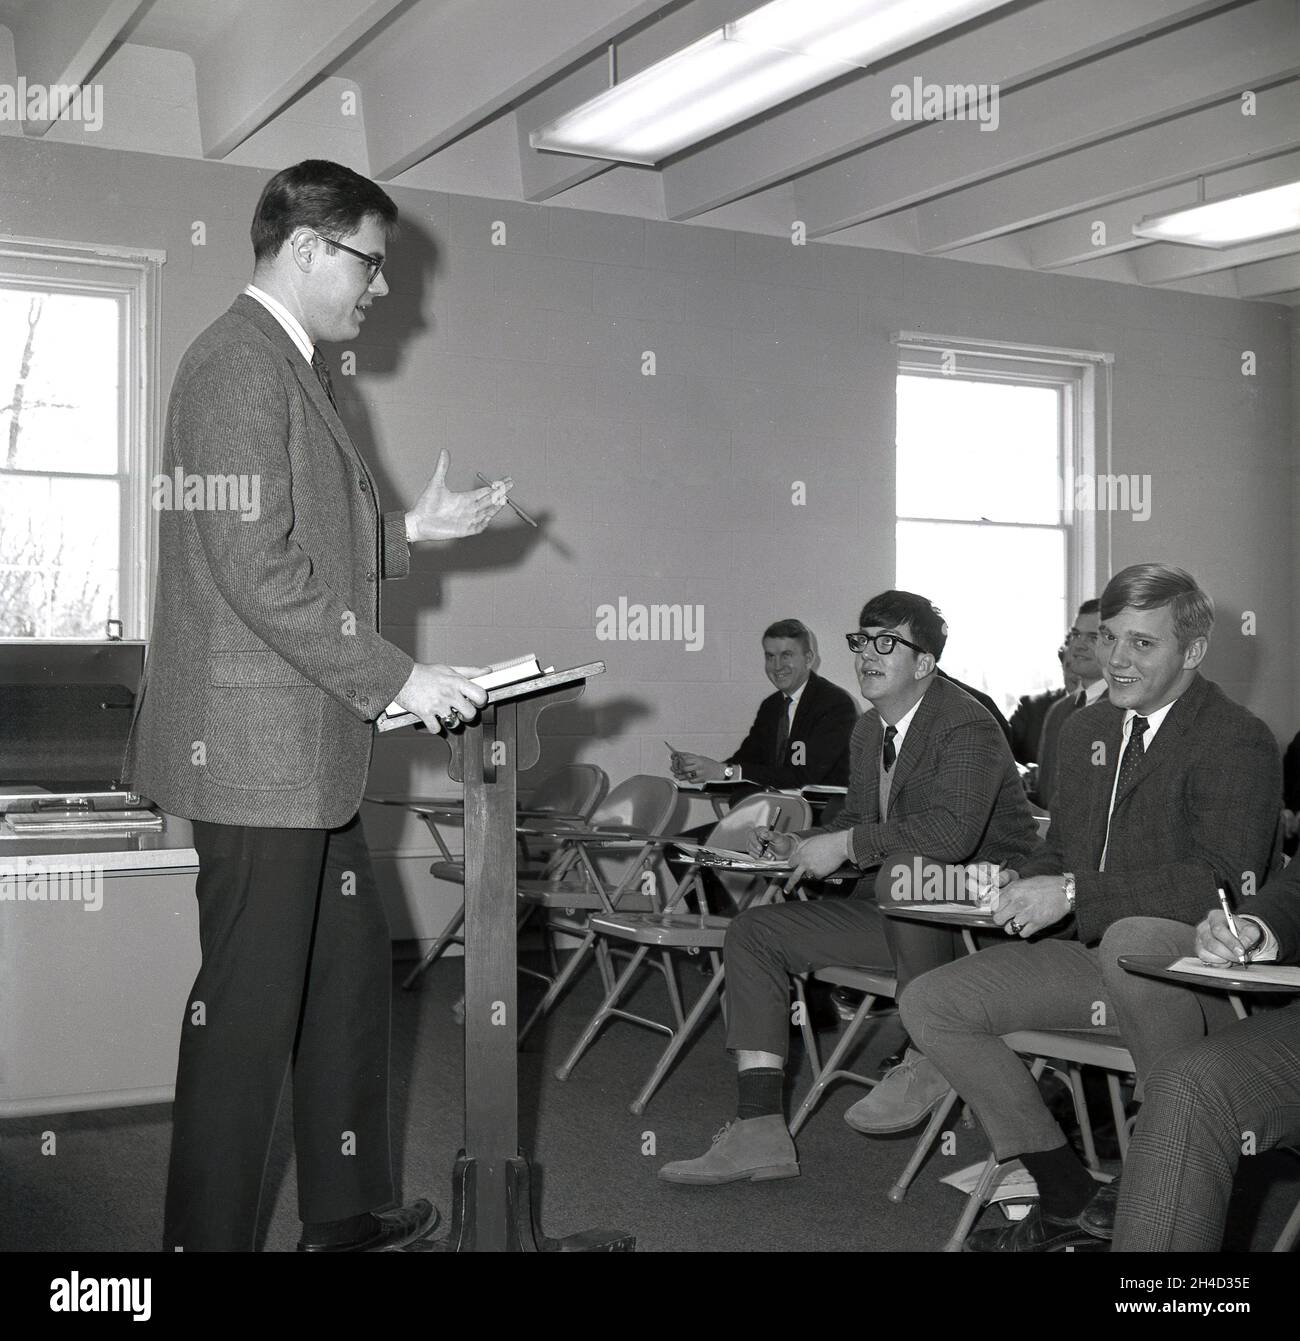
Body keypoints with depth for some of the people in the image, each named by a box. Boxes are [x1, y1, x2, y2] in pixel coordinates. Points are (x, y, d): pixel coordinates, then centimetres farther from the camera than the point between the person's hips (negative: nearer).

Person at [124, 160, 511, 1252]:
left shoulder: (291, 365, 19)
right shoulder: (239, 363, -14)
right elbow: (255, 564, -22)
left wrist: (407, 530, 12)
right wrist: (395, 678, -19)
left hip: (306, 750, 11)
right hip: (254, 744, -11)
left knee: (352, 966, 17)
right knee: (249, 1002, -2)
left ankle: (346, 1211, 30)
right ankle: (208, 1235, 13)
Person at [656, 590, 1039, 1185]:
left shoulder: (966, 725, -17)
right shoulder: (868, 731, 11)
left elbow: (953, 830, -33)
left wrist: (846, 845, -27)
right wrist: (800, 846, 2)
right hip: (893, 903, 9)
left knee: (901, 869, -40)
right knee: (751, 934, -2)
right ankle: (759, 1132, -8)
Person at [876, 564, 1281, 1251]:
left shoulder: (1238, 741, -11)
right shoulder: (1084, 729, 14)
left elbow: (1221, 880, -23)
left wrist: (1073, 892, -27)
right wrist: (1023, 884, -3)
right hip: (1089, 955, 8)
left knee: (1132, 939, -42)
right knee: (927, 1003, -6)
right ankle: (1070, 1200, 1)